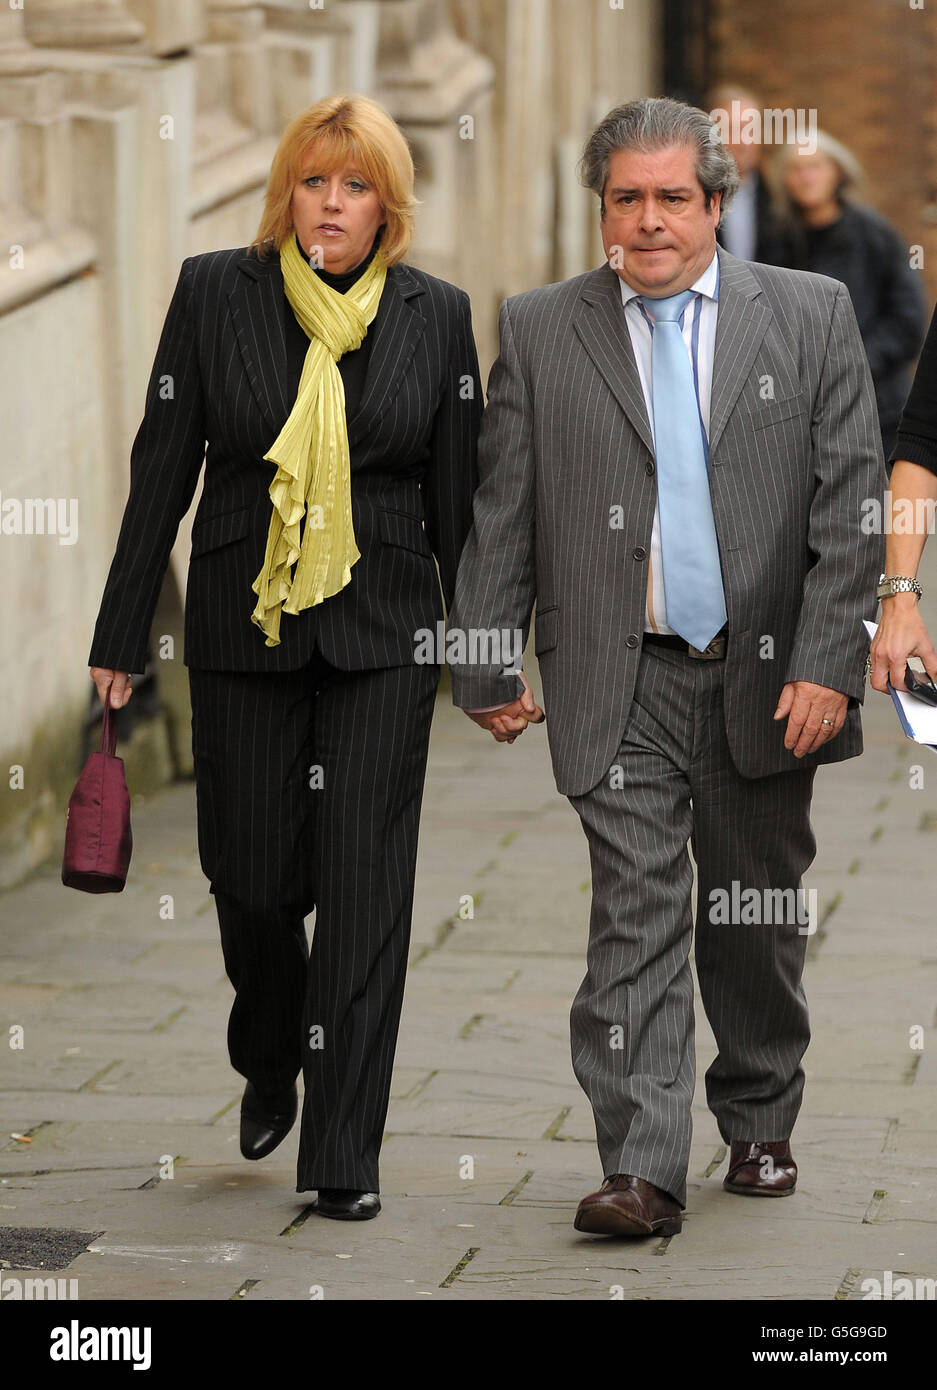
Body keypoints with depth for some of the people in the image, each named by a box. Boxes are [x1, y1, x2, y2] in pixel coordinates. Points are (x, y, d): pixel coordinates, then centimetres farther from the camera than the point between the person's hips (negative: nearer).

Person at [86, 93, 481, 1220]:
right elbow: (162, 469, 2)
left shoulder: (435, 313, 1)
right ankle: (268, 1064, 38)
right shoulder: (216, 292, -1)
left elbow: (458, 493, 6)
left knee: (364, 879, -4)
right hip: (244, 624, 0)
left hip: (383, 630, 0)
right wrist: (120, 638, 2)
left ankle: (344, 1155, 2)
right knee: (253, 875, 6)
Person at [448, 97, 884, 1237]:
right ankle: (641, 1170, -11)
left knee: (760, 919, 12)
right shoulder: (538, 331, 4)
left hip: (768, 681, 1)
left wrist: (829, 665, -9)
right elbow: (500, 515, 6)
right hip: (619, 687, -1)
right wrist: (485, 667, 1)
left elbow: (851, 503, -1)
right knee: (637, 913, -9)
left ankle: (759, 1126, 30)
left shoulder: (811, 317, 3)